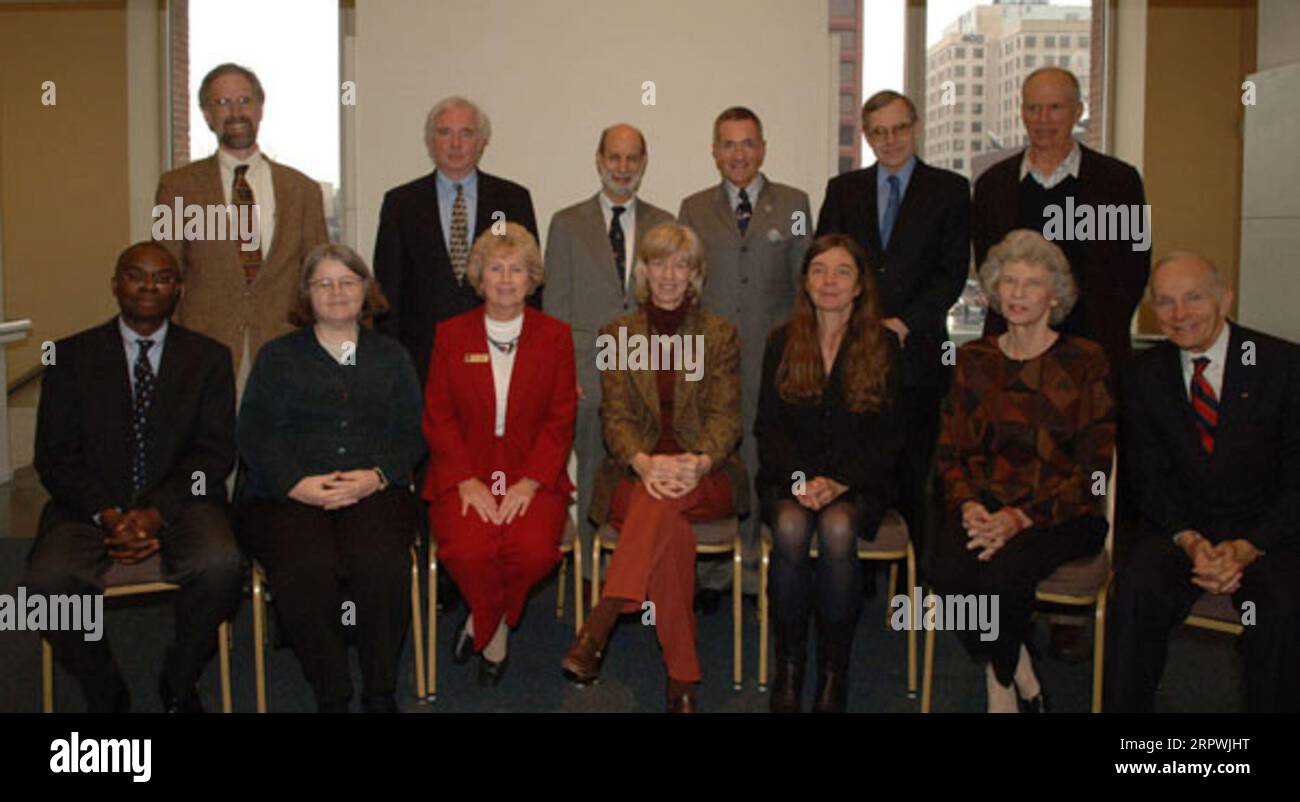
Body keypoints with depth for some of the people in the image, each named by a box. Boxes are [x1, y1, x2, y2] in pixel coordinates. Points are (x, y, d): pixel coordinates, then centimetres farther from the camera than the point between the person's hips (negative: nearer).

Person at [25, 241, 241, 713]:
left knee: (220, 566, -32)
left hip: (181, 502, 0)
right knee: (47, 582, -29)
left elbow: (215, 450, 1)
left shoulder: (209, 358, 10)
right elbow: (54, 454, 3)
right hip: (91, 506, 1)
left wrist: (156, 512, -15)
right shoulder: (72, 356, 11)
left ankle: (178, 685, -3)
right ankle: (105, 695, -2)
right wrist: (107, 515, -14)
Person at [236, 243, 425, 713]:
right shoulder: (278, 357, 18)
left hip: (374, 492, 1)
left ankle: (381, 694, -17)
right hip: (286, 496, 0)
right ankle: (330, 696, -17)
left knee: (381, 563, -32)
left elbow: (411, 432, 9)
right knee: (307, 568, -32)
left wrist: (376, 476, -11)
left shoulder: (391, 357, 21)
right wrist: (297, 483, -13)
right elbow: (254, 435, 5)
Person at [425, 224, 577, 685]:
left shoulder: (555, 336, 8)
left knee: (534, 550, -29)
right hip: (464, 474, 0)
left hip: (533, 475, 0)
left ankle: (484, 622, 4)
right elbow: (438, 418, 4)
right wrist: (467, 481, -11)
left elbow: (561, 419, 2)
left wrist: (529, 482, -12)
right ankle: (496, 626, 4)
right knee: (467, 552, -29)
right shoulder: (451, 335, 9)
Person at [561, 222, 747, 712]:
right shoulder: (617, 335, 12)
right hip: (636, 471, 1)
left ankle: (598, 627, -42)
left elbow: (725, 416, 0)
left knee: (663, 498, -38)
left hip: (706, 477, -1)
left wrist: (698, 462, -22)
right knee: (671, 533, -34)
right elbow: (616, 416, 2)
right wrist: (644, 462, -21)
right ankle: (682, 679, -33)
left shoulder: (720, 334, 9)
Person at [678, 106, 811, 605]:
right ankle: (710, 574, 13)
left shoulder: (793, 204, 7)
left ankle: (758, 569, 13)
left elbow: (805, 282, 7)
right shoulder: (694, 209, 11)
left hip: (771, 360, -1)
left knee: (763, 464, 1)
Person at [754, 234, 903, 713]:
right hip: (789, 477, 1)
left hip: (857, 482, -1)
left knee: (838, 529, -33)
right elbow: (768, 427, 6)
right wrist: (799, 480, -12)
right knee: (791, 527, -31)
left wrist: (839, 482, -13)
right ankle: (789, 664, -17)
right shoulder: (782, 343, 10)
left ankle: (834, 671, -19)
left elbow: (888, 436, 1)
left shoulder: (883, 346, 6)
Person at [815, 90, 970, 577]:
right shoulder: (843, 190, 14)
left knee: (912, 472, 1)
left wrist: (907, 323, -10)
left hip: (917, 350, -1)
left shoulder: (949, 190, 7)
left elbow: (952, 272, 0)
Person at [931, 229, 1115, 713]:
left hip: (1059, 512, -3)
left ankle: (1001, 683, 0)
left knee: (1003, 574, -32)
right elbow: (949, 450, 12)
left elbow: (1093, 468, -4)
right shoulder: (974, 359, 12)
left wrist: (1022, 517, -16)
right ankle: (1022, 680, -4)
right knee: (949, 575, -29)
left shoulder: (1085, 361, 1)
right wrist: (967, 505, -9)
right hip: (985, 504, 3)